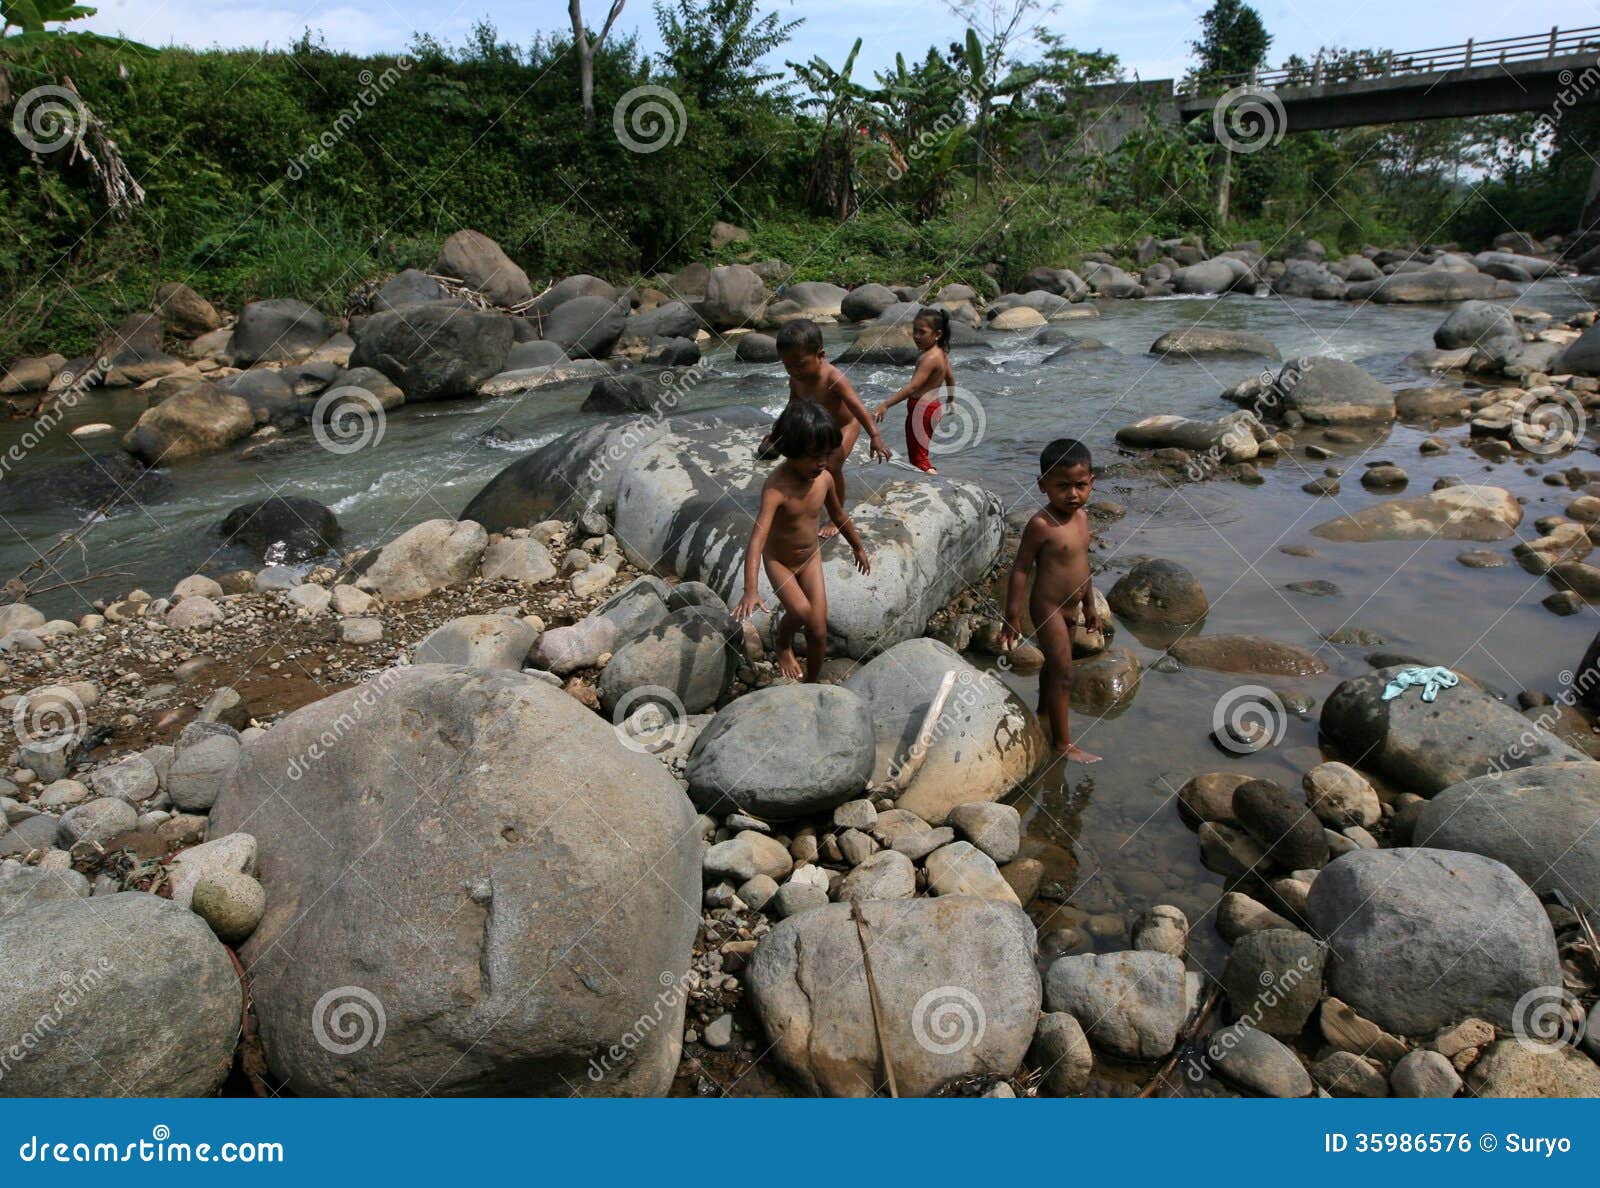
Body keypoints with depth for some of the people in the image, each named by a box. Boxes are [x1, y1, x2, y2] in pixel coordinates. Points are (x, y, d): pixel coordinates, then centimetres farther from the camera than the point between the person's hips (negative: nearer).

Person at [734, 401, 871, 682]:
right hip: (778, 560, -4)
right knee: (801, 612, -25)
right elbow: (757, 537, -42)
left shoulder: (825, 478, -14)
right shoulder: (777, 487, -32)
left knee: (818, 632, 2)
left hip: (811, 558, 4)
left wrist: (858, 547, 22)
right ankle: (784, 645, 10)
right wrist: (750, 591, -52)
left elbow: (838, 516, 7)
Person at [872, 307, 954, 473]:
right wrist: (950, 400, 39)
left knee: (918, 459, -7)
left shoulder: (930, 358, -22)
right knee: (921, 455, 20)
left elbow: (913, 387, -30)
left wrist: (885, 405, -34)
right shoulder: (941, 353, 8)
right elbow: (950, 378, 22)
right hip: (932, 407, 10)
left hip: (921, 409, -10)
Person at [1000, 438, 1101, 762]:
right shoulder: (1041, 524, -24)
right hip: (1048, 608, -8)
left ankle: (1044, 712, 47)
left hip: (1069, 608, 8)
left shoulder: (1081, 516, 1)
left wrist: (1089, 606, 19)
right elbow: (1020, 569, -20)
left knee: (1053, 664, 25)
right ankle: (1064, 744, 5)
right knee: (1063, 673, -4)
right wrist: (1012, 617, -19)